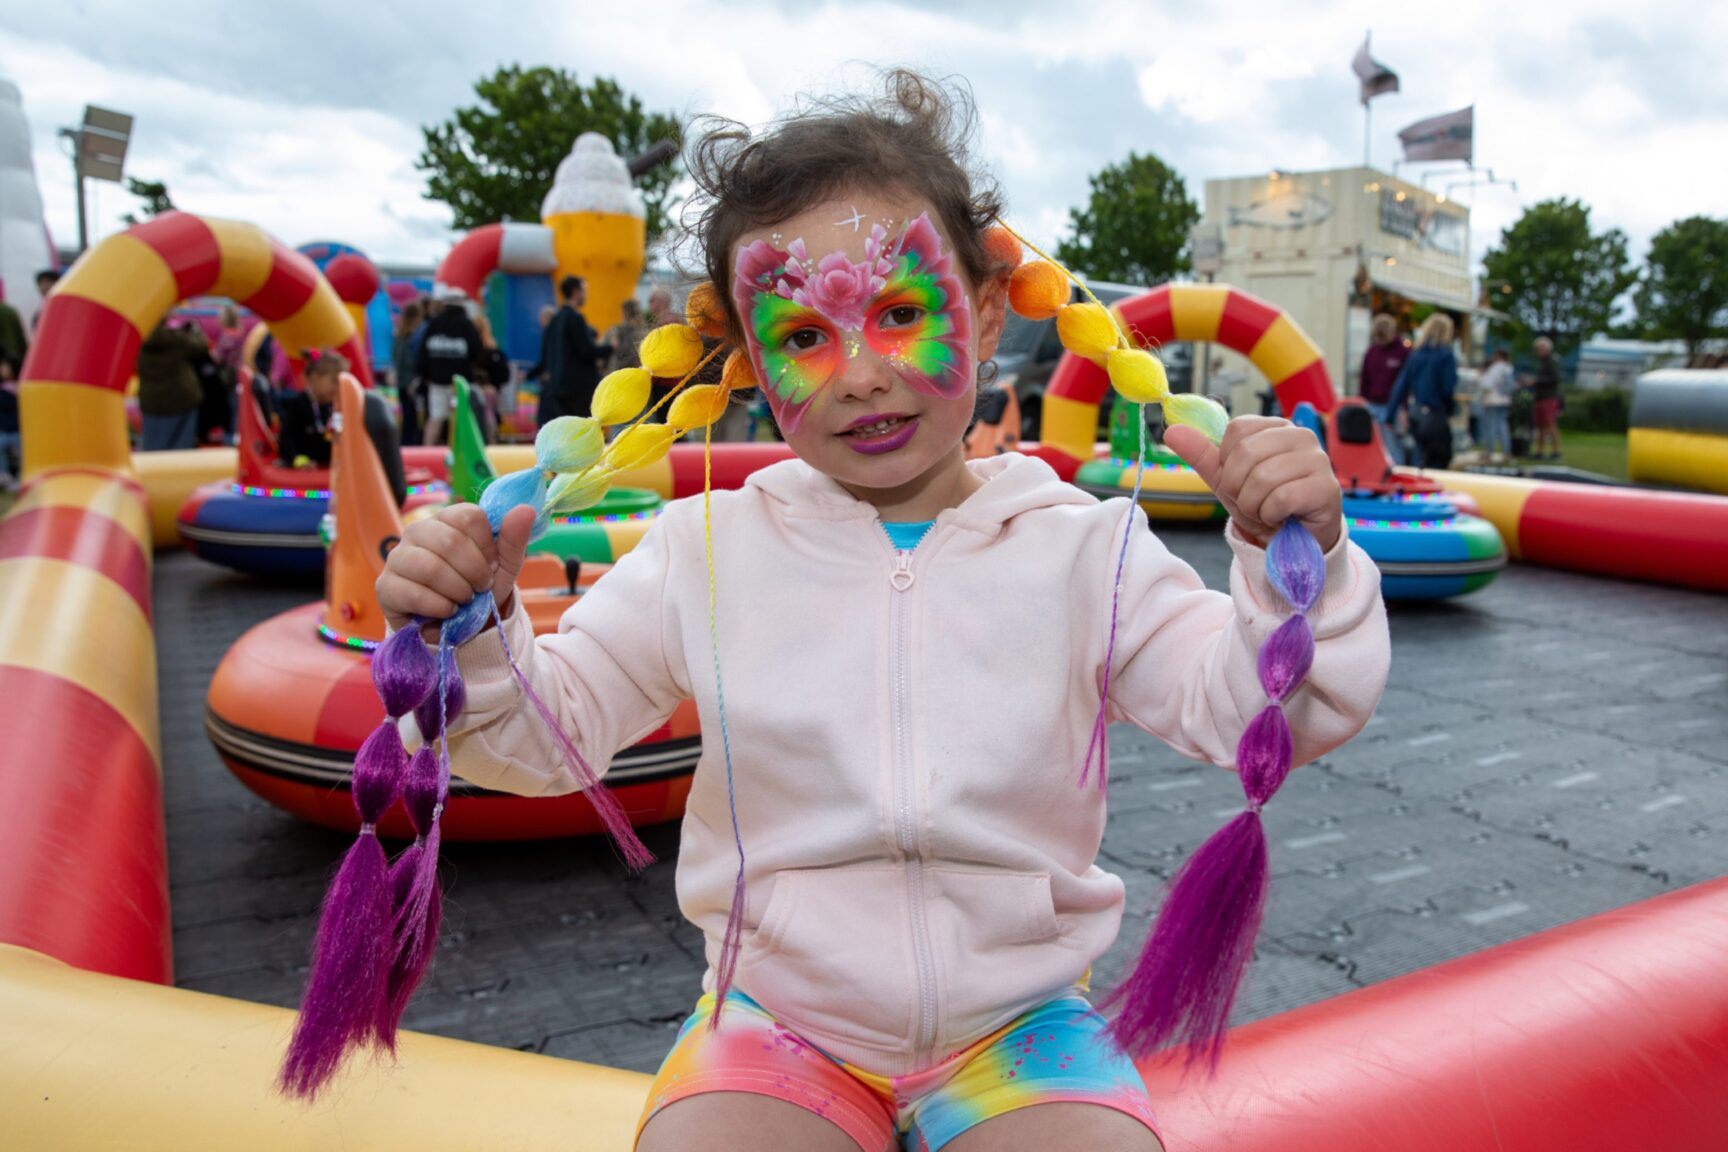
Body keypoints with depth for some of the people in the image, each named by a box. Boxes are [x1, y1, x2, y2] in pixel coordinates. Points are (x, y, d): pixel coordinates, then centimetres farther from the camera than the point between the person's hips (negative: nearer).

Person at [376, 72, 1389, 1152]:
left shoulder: (1081, 550, -5)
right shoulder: (707, 552, -3)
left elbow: (1257, 712, -8)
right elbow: (546, 732, 1)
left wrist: (1297, 565, -25)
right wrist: (473, 638, -18)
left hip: (1016, 1023, 0)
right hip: (780, 1023, 1)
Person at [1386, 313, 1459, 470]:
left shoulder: (1416, 354, 5)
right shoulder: (1445, 355, -11)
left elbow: (1401, 384, 4)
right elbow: (1449, 388, -13)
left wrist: (1392, 412, 8)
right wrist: (1451, 409, 4)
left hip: (1415, 412, 6)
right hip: (1435, 414, -6)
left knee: (1422, 459, 16)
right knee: (1441, 460, 2)